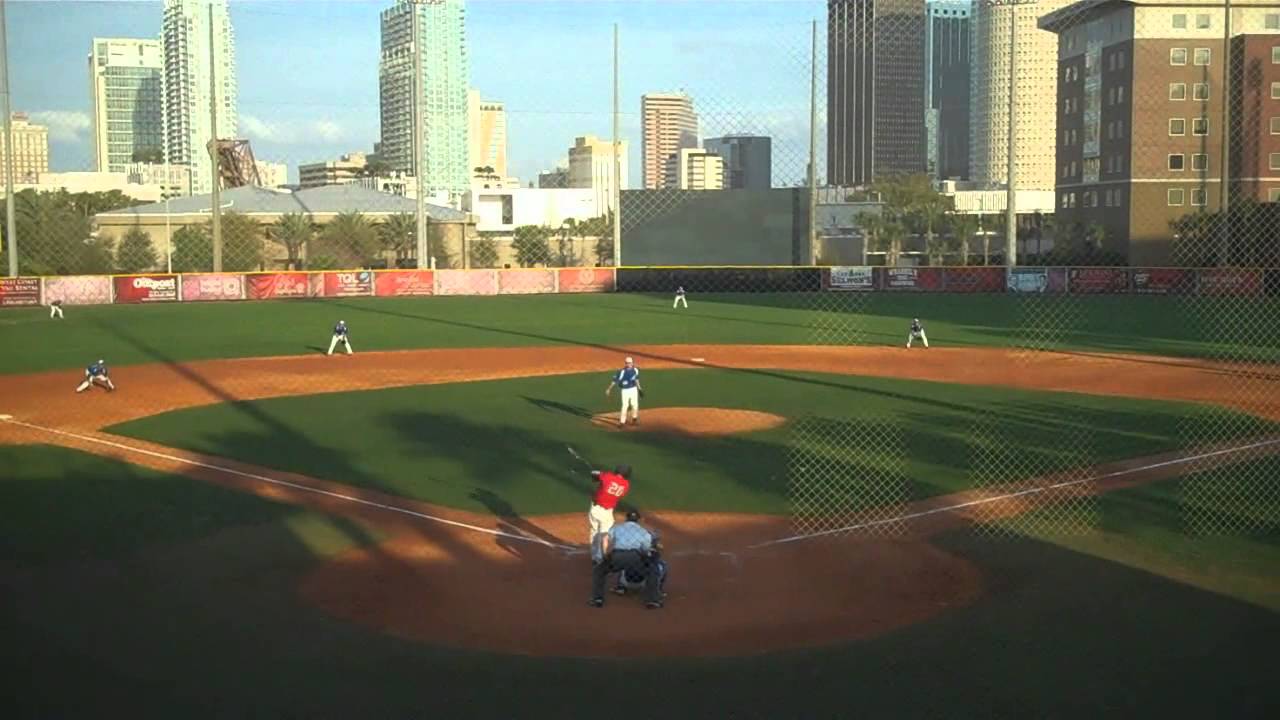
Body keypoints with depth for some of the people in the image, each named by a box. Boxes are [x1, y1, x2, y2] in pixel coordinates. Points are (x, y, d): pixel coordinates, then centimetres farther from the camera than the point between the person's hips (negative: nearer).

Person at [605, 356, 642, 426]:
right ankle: (622, 421, 5)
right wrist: (609, 389, -17)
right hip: (625, 390, -5)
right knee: (625, 405, -6)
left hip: (634, 389, 5)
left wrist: (639, 388, 21)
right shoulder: (622, 372, -19)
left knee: (635, 405, 11)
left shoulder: (635, 370, -1)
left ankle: (634, 419, 31)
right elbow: (615, 380, -16)